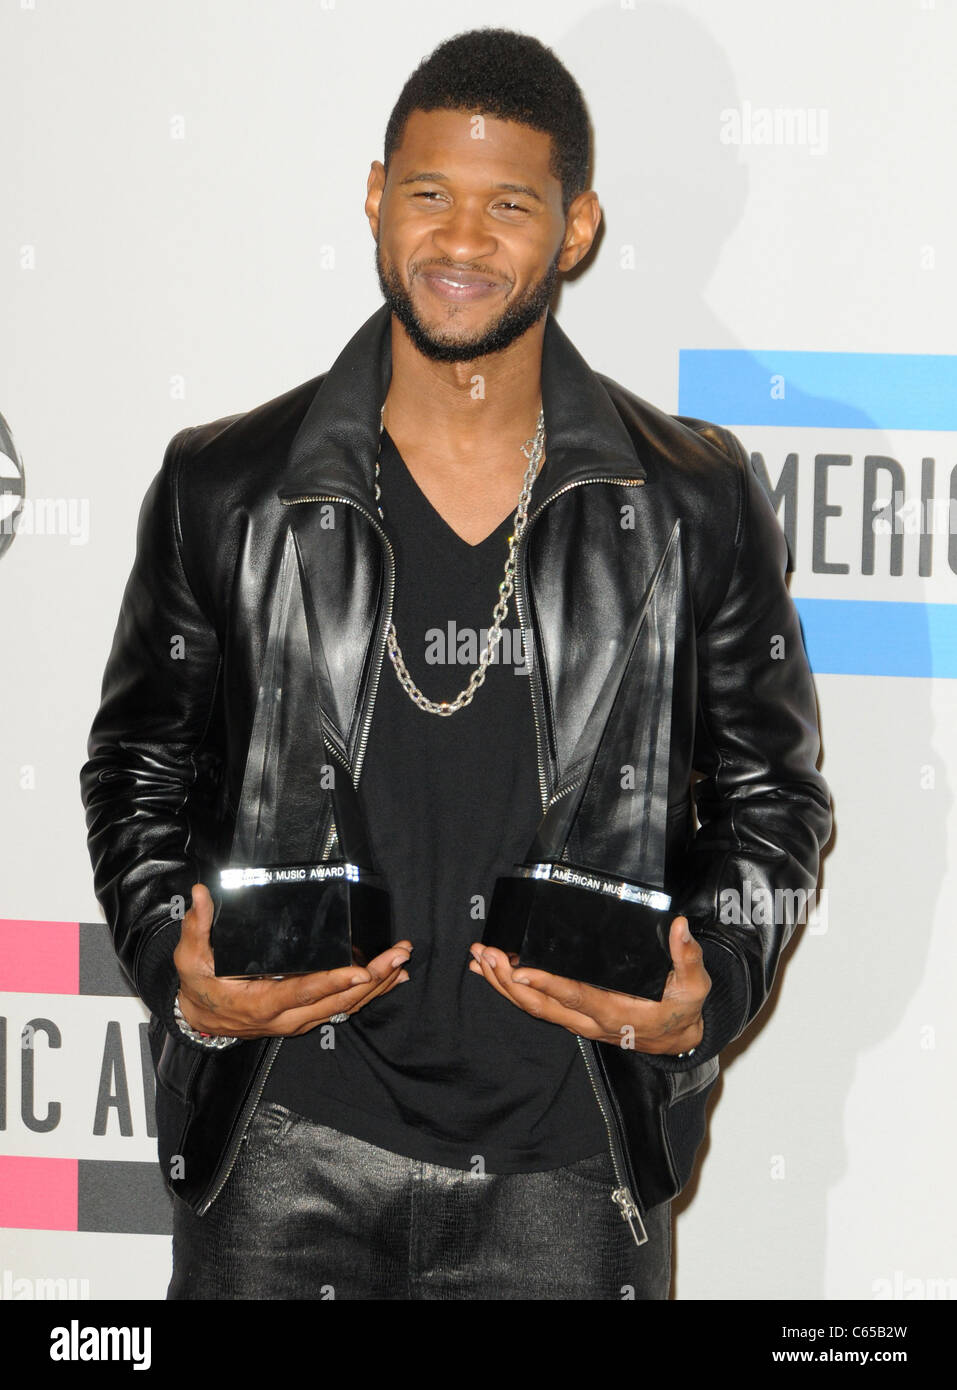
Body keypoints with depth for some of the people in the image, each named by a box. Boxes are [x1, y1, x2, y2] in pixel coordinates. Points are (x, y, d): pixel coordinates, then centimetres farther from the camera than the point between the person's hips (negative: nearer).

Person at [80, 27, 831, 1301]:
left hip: (569, 1164, 0)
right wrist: (176, 967, -7)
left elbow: (772, 793, 9)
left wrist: (710, 991, -8)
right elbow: (139, 770, 11)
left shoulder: (693, 504, 3)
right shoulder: (226, 489, 3)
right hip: (284, 1154, 0)